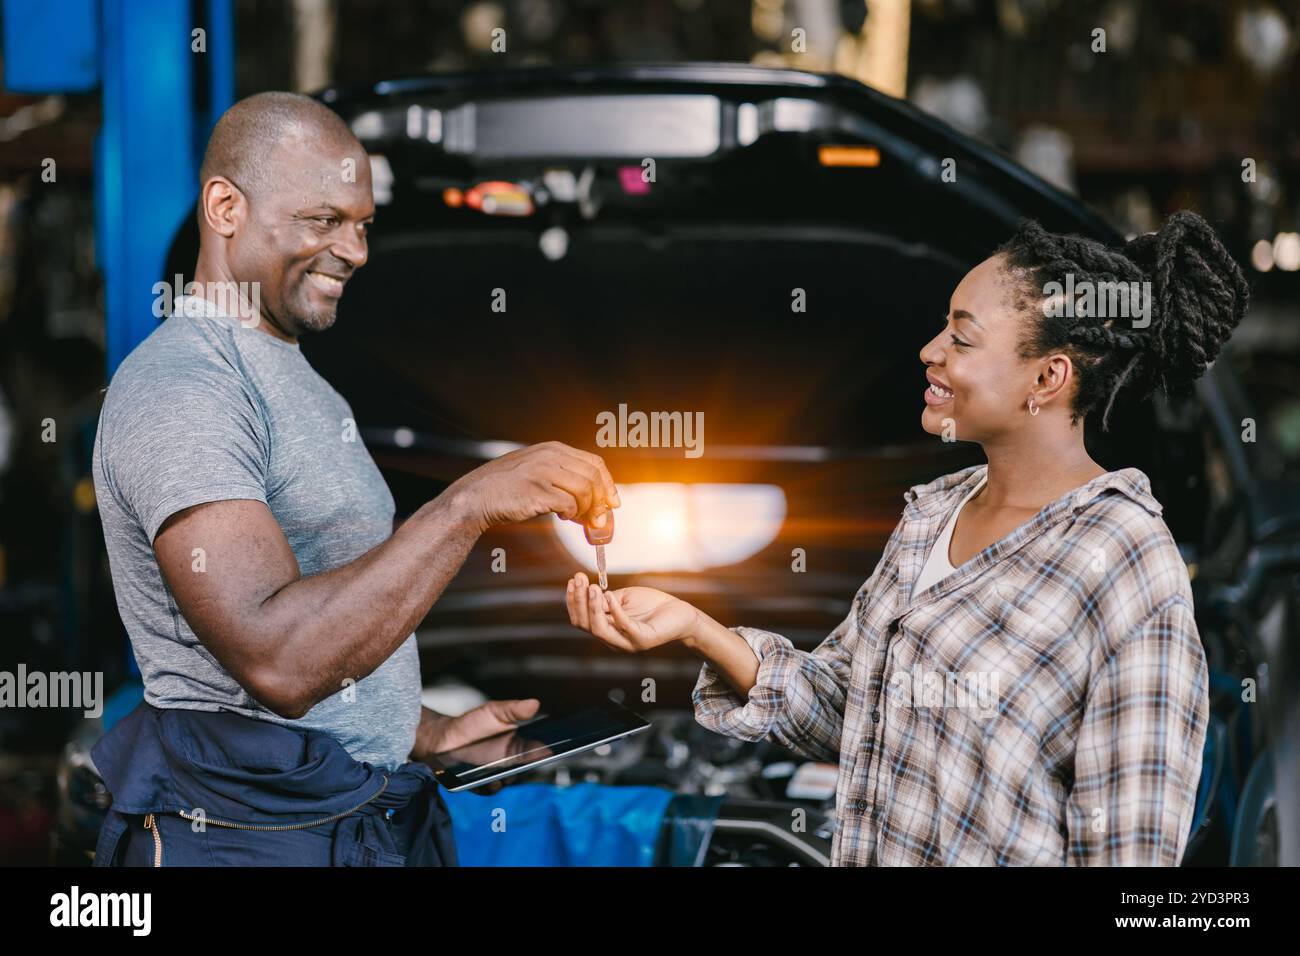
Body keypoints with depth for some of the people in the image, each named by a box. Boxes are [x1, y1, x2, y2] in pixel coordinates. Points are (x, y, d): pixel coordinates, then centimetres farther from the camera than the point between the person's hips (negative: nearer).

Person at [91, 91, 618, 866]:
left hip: (361, 816, 9)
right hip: (250, 833, -9)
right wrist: (471, 505, -30)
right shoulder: (178, 387, -17)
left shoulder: (289, 375, 16)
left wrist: (428, 735, 11)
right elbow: (276, 659, -29)